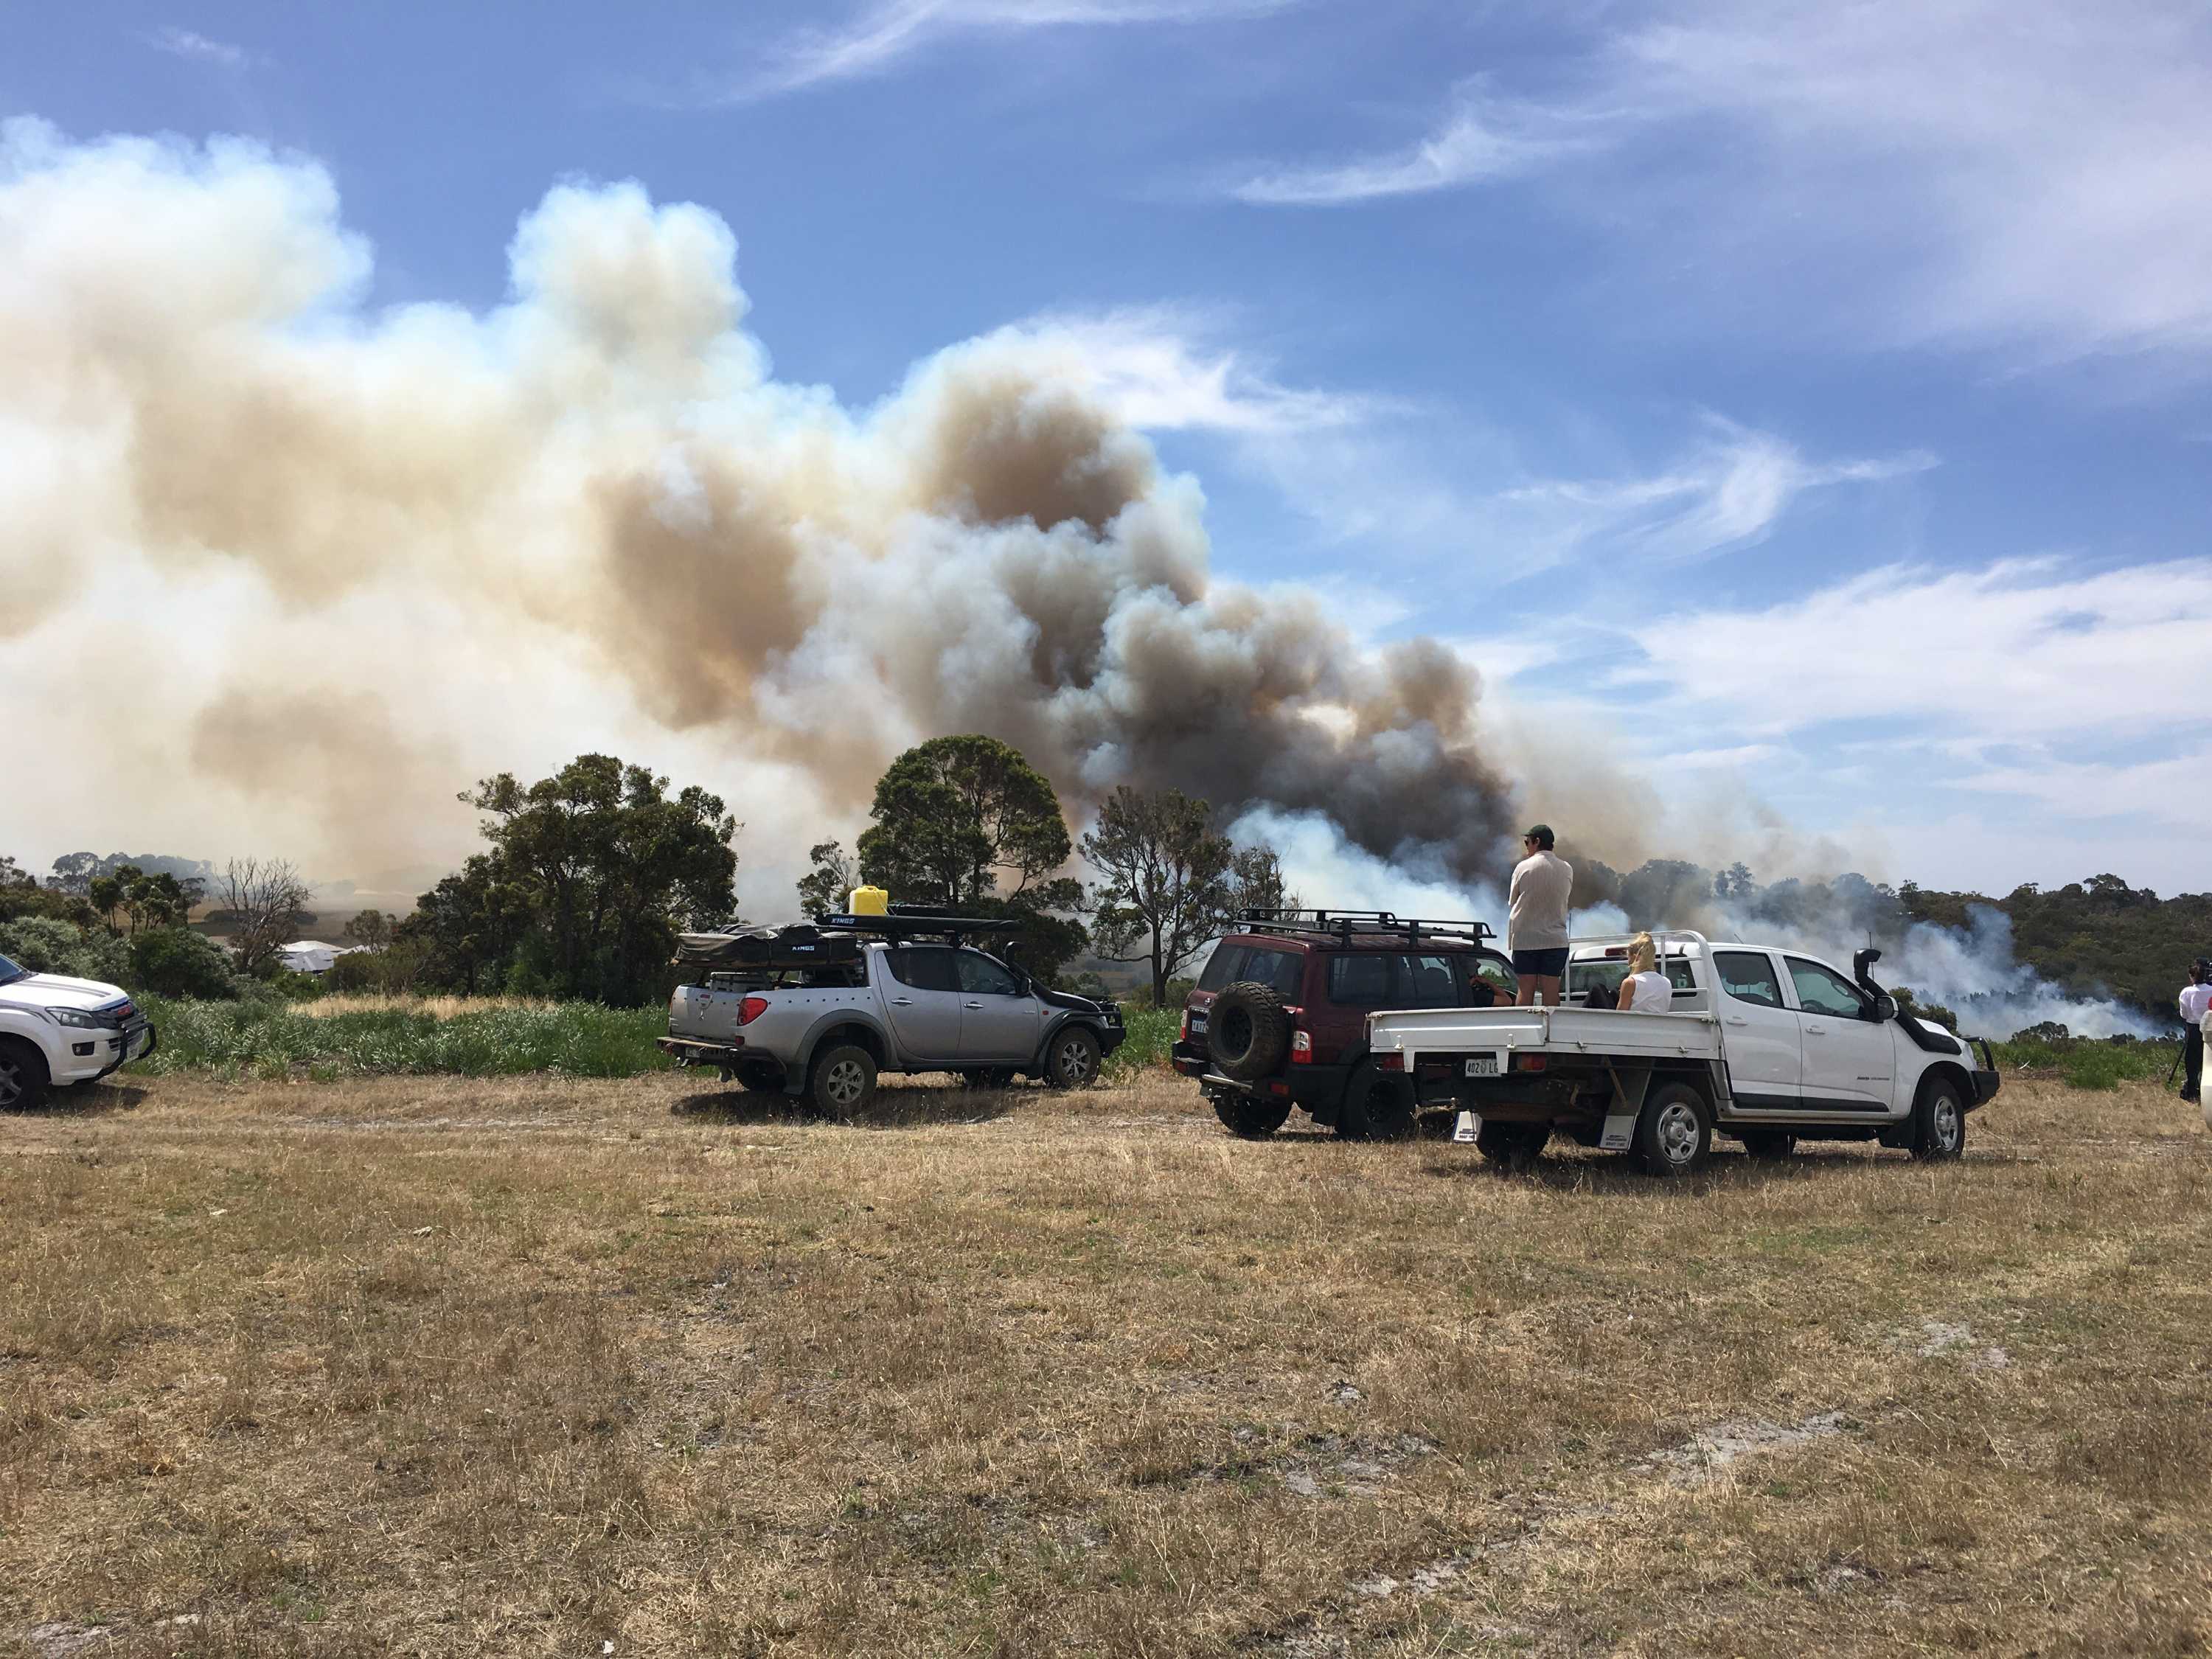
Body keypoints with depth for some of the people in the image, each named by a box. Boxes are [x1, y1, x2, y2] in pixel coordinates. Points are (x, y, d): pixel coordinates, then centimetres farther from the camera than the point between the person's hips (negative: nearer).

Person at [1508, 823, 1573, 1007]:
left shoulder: (1523, 867, -6)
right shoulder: (1567, 869, 2)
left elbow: (1512, 902, 4)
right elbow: (1565, 898, 14)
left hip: (1525, 938, -2)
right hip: (1556, 938, 2)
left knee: (1526, 991, 3)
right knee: (1551, 991, 3)